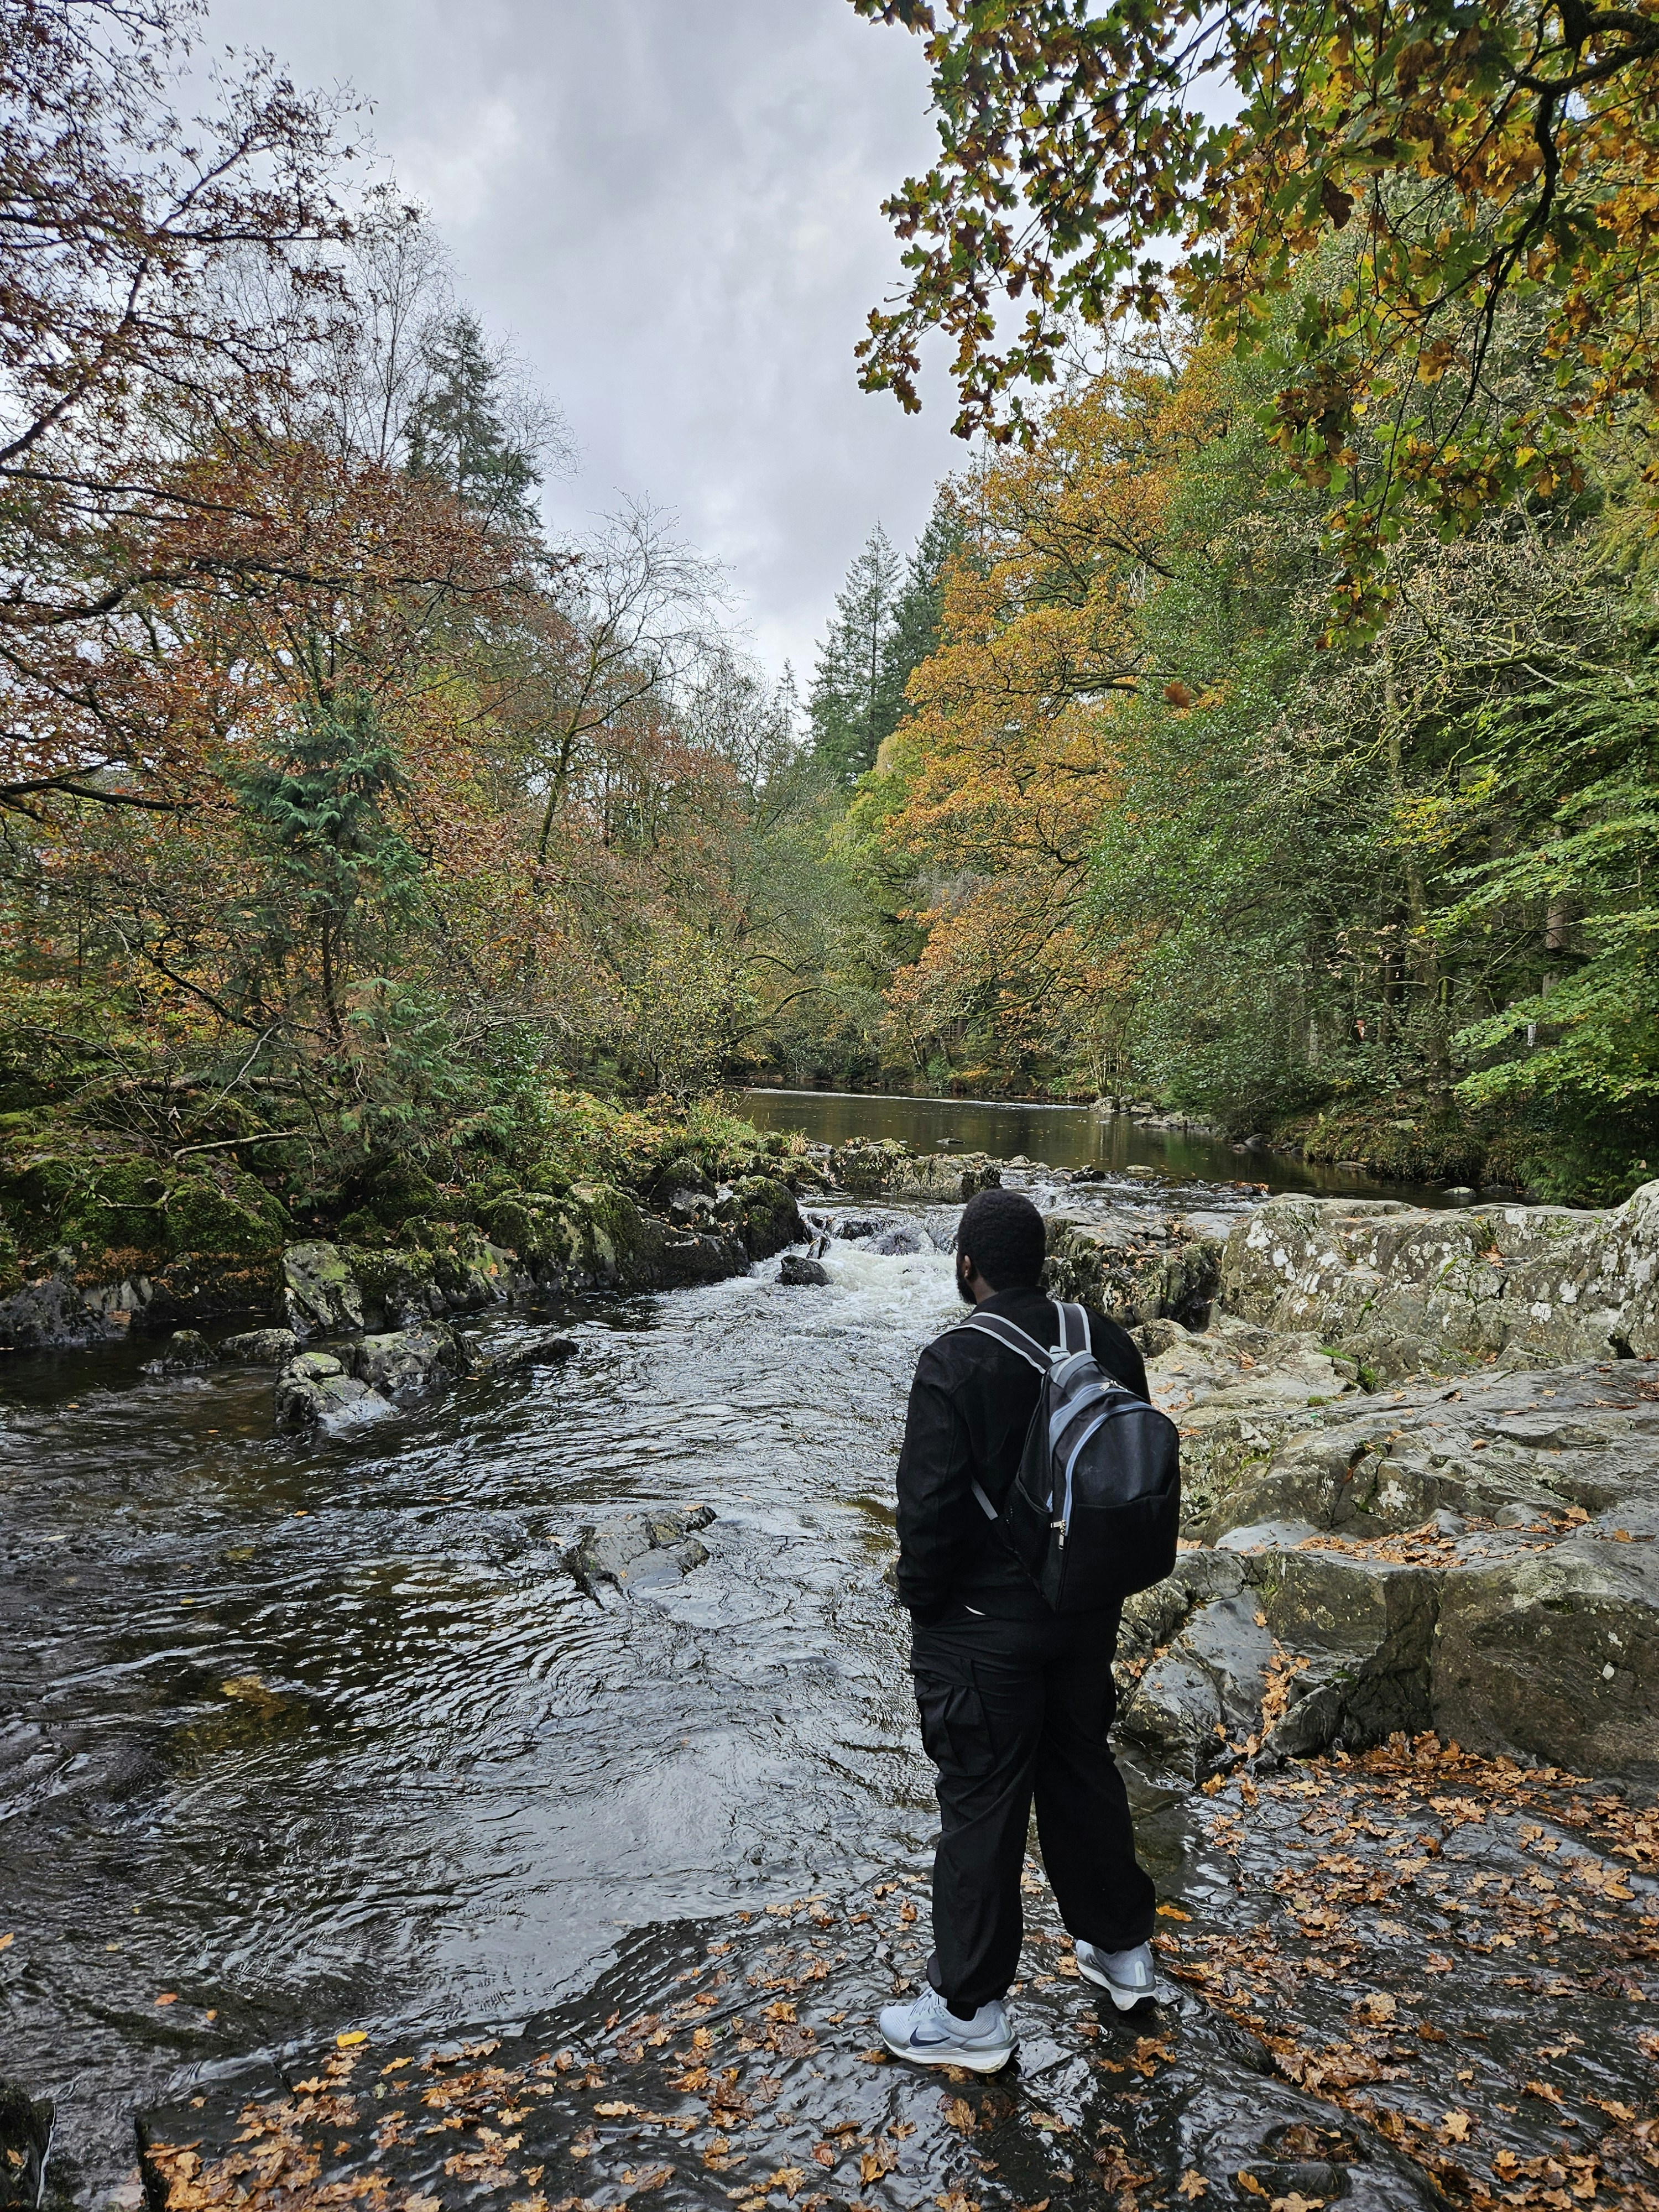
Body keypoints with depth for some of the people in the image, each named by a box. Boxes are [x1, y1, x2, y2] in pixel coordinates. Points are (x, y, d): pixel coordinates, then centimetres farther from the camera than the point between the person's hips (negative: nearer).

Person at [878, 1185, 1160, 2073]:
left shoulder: (955, 1364, -23)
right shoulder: (1108, 1343, -3)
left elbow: (930, 1508, -22)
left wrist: (922, 1603, -5)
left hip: (984, 1624, -6)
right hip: (1088, 1606, 6)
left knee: (982, 1805, 8)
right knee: (1083, 1772, 24)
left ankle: (971, 2013, 23)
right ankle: (1122, 1949, 42)